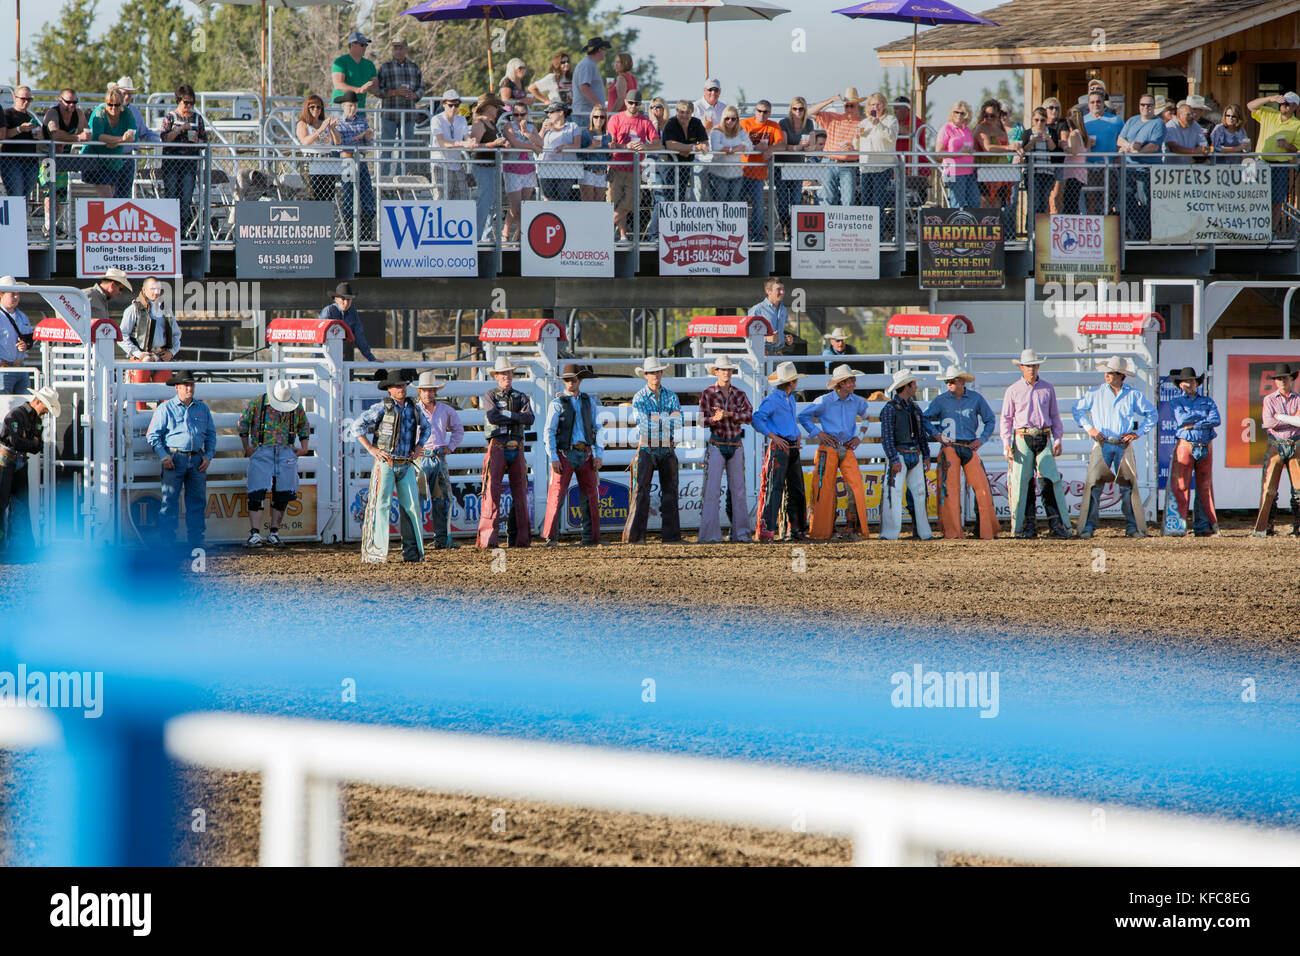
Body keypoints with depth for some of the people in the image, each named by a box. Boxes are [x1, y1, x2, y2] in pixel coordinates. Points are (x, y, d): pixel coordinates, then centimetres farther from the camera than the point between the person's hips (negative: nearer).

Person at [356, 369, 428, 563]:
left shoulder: (413, 408, 11)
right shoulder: (382, 407, -4)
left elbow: (425, 428, 30)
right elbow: (359, 426, -3)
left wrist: (418, 447, 15)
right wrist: (372, 449, -8)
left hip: (406, 466, 5)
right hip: (386, 464, -5)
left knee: (411, 507, 1)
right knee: (381, 506, -6)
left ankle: (412, 553, 5)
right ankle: (375, 553, -5)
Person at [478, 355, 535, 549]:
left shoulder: (521, 397, 14)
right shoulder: (490, 397, 4)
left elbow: (530, 419, -3)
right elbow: (493, 417, -14)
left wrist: (507, 414, -11)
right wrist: (518, 417, -7)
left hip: (517, 449, 4)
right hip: (497, 448, -4)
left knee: (519, 492, 4)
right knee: (492, 491, -12)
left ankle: (519, 538, 8)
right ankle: (488, 538, -15)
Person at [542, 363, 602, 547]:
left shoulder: (590, 402, 11)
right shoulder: (557, 403, 1)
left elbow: (597, 429, 12)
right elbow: (549, 432, -2)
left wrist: (598, 455, 2)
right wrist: (553, 459, -10)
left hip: (586, 455, 3)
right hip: (565, 454, -3)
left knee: (590, 497, 3)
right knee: (557, 495, -9)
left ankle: (591, 538, 8)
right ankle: (551, 537, -5)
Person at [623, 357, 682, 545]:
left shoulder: (671, 396, 9)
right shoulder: (639, 398, 0)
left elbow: (678, 422, -3)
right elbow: (641, 423, -15)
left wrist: (655, 419, -16)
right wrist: (668, 418, -14)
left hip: (667, 449, 3)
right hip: (646, 449, -3)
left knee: (670, 491, 2)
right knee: (641, 492, -9)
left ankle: (670, 535, 6)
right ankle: (635, 535, -9)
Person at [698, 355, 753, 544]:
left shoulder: (739, 395, 7)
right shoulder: (707, 394, 0)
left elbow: (749, 416, -8)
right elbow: (703, 420, -7)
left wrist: (728, 414, -21)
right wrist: (714, 419, -28)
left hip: (736, 446, 3)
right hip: (717, 446, -3)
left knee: (738, 490, 5)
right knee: (712, 491, -9)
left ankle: (740, 533, 10)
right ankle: (709, 535, -9)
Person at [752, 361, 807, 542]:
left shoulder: (791, 399, 17)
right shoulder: (772, 400, -10)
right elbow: (757, 420, -19)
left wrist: (798, 432, 16)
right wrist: (773, 437, -19)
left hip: (792, 448, 9)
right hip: (778, 446, -9)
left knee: (795, 488, 9)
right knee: (775, 487, -12)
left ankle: (794, 528, 14)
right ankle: (766, 529, -14)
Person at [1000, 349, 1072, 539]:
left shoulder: (1047, 389, 14)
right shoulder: (1012, 391, 8)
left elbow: (1054, 416, 18)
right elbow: (1006, 419, 7)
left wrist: (1058, 439, 8)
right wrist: (1007, 443, -4)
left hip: (1044, 439, 1)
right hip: (1023, 439, -1)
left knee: (1050, 481, -8)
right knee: (1023, 482, -5)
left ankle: (1057, 526, -10)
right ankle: (1027, 527, 0)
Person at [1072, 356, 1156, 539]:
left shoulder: (1133, 395, 4)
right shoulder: (1095, 393, 5)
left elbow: (1151, 414, 14)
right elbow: (1078, 410, 16)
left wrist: (1138, 432, 4)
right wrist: (1089, 428, 4)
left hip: (1124, 446, 0)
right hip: (1102, 445, 0)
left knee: (1128, 486, -1)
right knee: (1094, 485, -8)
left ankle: (1133, 526, 5)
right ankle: (1088, 526, -5)